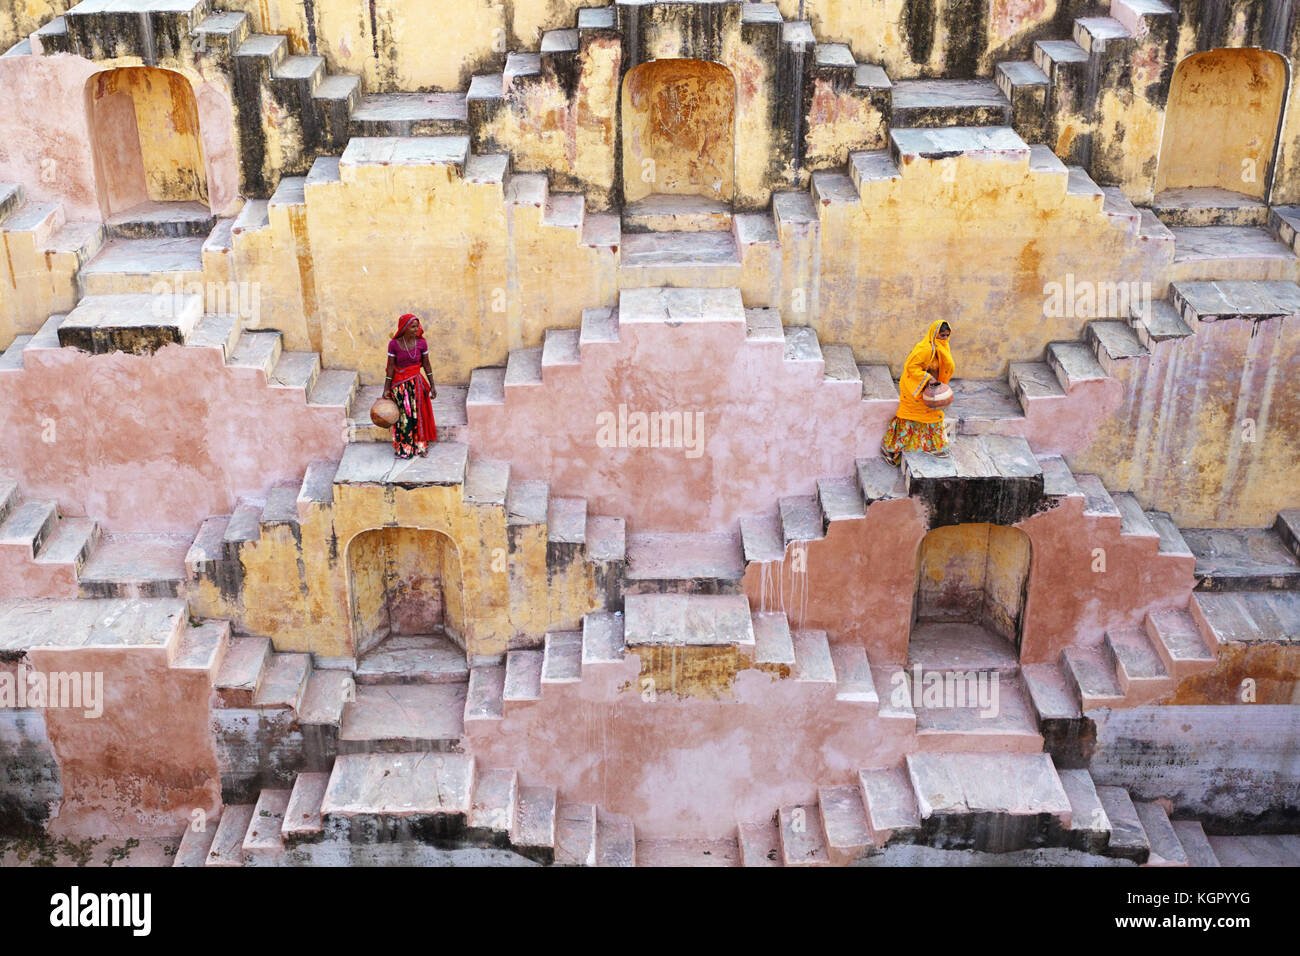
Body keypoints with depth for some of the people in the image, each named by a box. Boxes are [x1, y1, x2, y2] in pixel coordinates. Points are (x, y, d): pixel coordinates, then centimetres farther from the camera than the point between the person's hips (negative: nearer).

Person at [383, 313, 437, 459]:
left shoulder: (421, 343, -7)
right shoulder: (394, 344, -12)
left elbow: (426, 365, 1)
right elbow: (390, 367, -6)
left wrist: (432, 386, 2)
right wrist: (386, 389, -5)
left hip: (417, 383, 2)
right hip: (399, 384, -2)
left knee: (419, 413, 9)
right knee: (403, 416, 4)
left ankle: (420, 445, 22)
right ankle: (403, 448, 17)